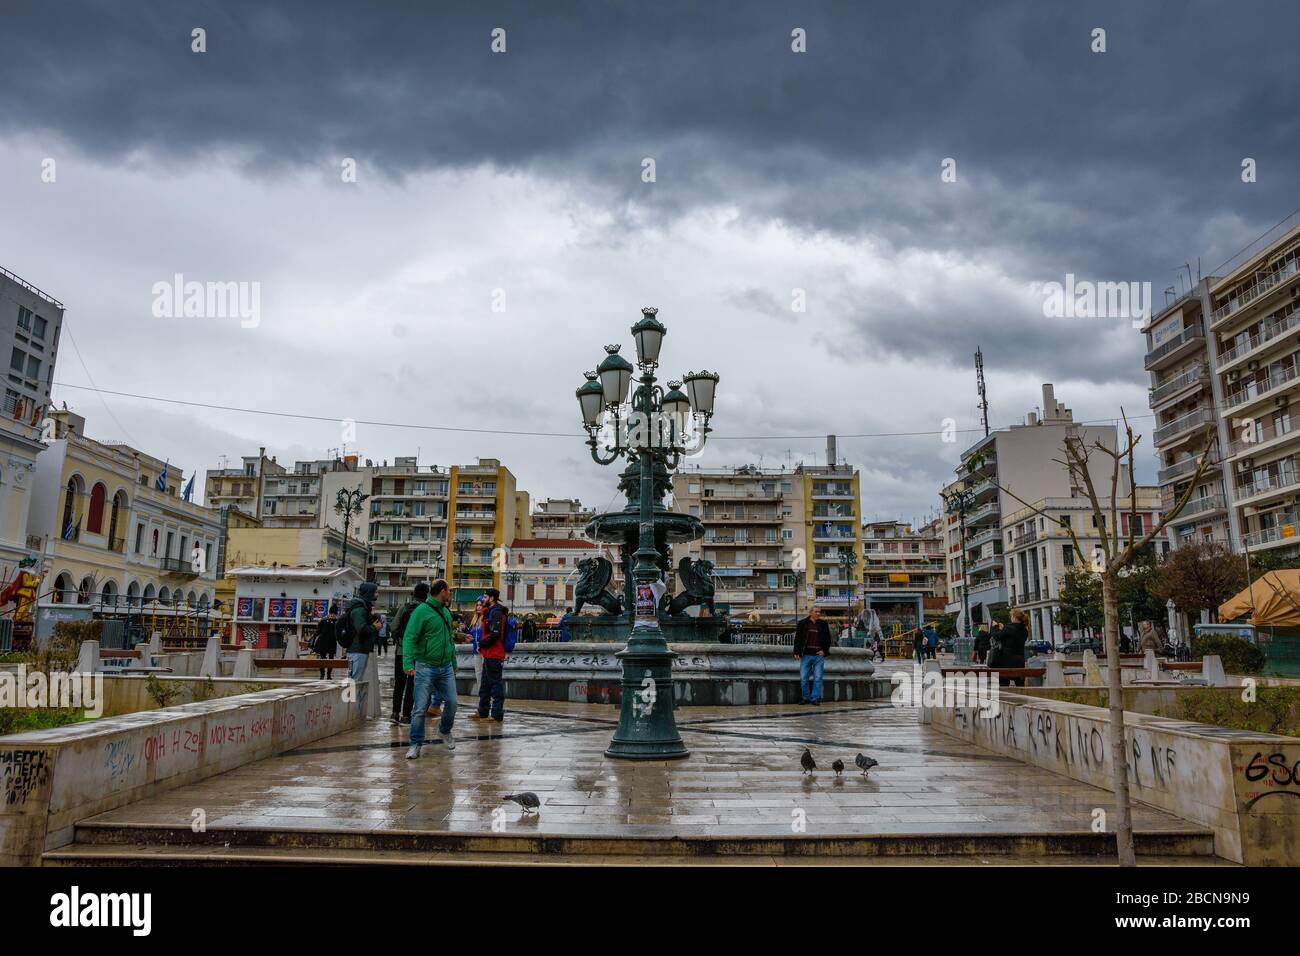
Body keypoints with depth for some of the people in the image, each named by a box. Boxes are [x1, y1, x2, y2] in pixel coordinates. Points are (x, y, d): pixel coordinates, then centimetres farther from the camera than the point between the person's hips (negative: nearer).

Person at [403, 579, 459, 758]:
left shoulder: (446, 612, 14)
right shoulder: (421, 611, -10)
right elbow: (409, 638, -16)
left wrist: (454, 664, 23)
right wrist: (409, 664, -26)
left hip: (446, 668, 6)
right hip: (425, 667, -6)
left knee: (452, 702, 3)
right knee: (420, 708, -1)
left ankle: (445, 732, 29)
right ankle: (416, 744, 13)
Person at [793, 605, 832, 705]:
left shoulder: (823, 625, 8)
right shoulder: (802, 624, 4)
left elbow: (828, 639, 14)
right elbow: (797, 639, 5)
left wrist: (825, 651, 2)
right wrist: (797, 652, -2)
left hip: (819, 656, 0)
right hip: (806, 655, 0)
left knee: (817, 678, 0)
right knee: (803, 678, 2)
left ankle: (815, 698, 7)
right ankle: (806, 698, 14)